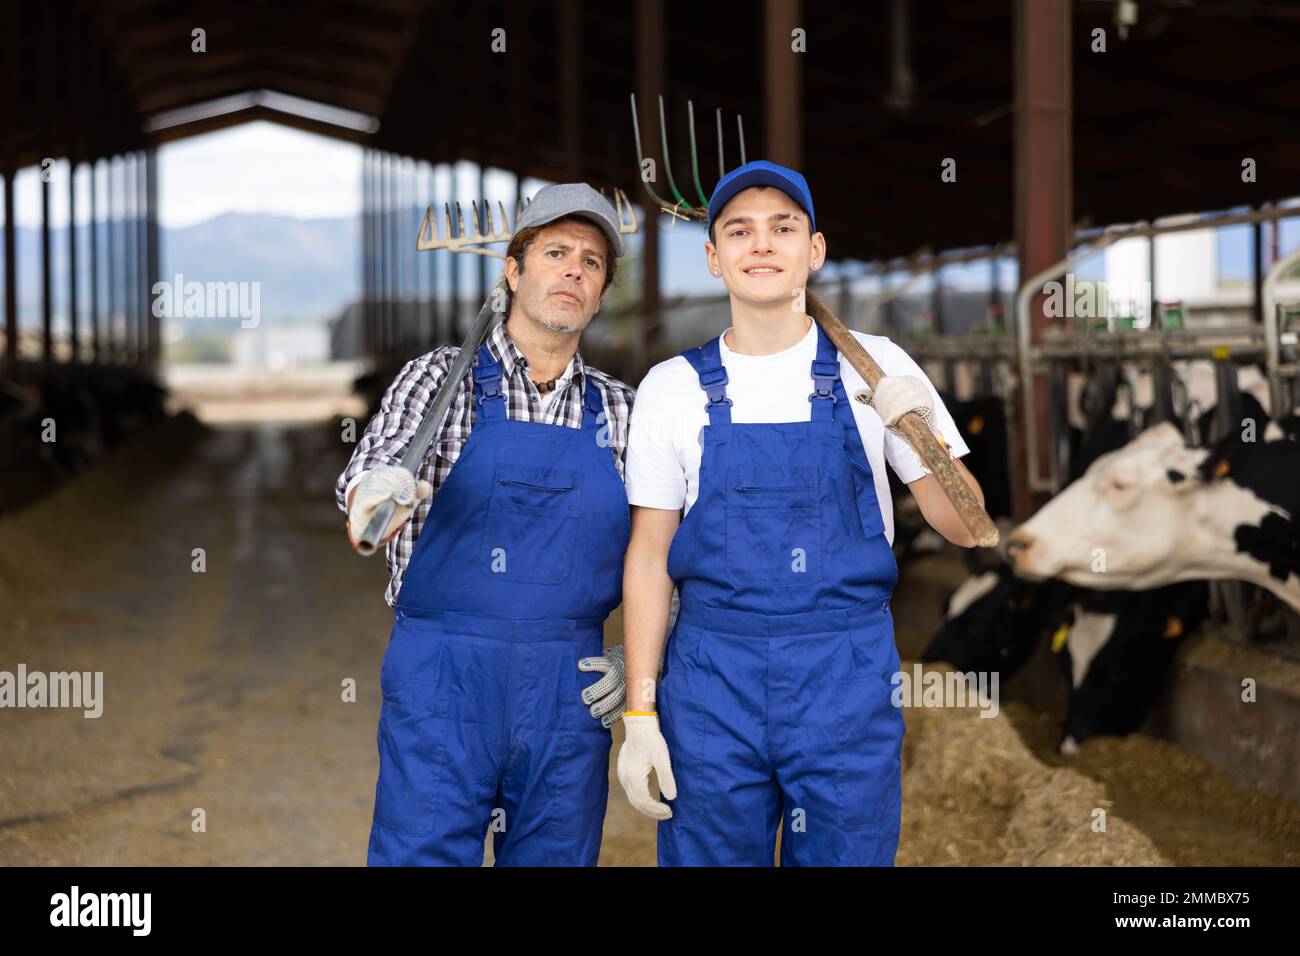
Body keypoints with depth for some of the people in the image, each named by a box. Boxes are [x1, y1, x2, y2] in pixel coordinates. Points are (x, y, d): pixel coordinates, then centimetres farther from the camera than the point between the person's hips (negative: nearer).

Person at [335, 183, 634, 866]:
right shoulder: (441, 378, 4)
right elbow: (371, 471, -14)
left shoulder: (619, 411, 12)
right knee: (422, 855, -6)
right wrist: (380, 486, -38)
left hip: (570, 687, 3)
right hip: (443, 680, -3)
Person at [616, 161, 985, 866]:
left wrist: (923, 432, -15)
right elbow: (649, 555, 6)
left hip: (849, 675, 0)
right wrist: (639, 715, 1)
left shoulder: (874, 367, 3)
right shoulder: (672, 386, 4)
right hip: (711, 676, 0)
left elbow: (962, 528, 4)